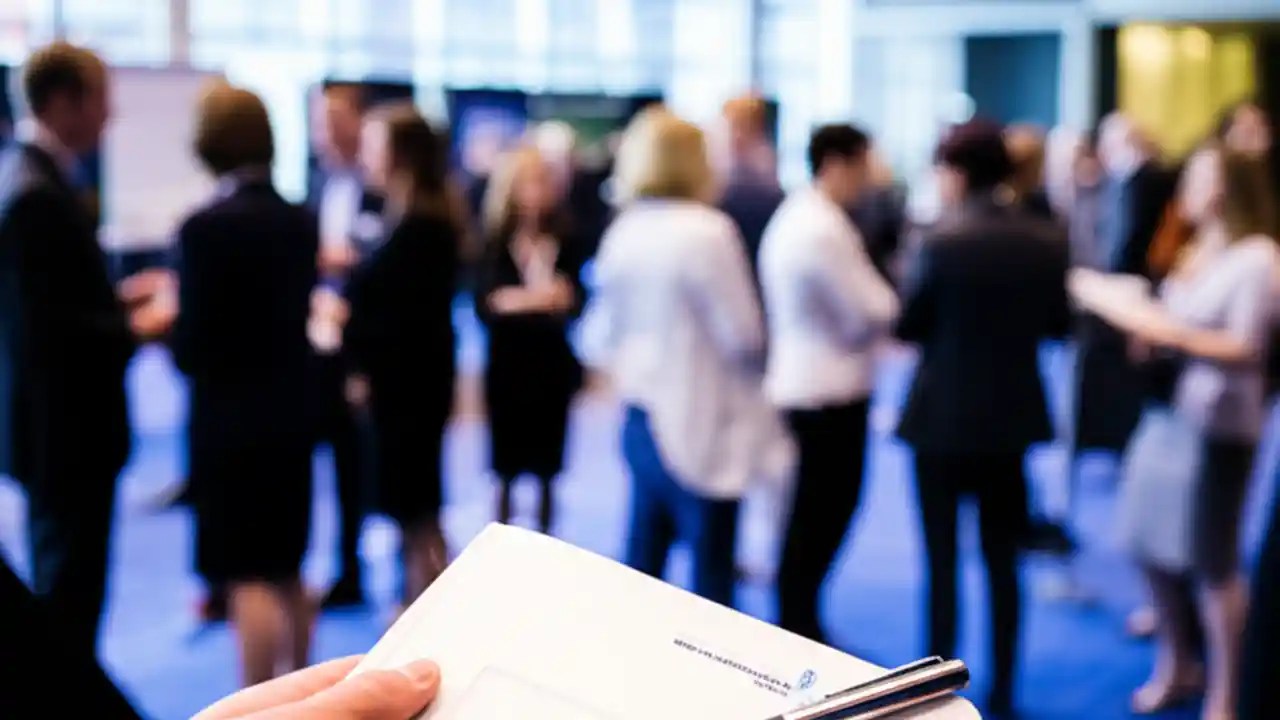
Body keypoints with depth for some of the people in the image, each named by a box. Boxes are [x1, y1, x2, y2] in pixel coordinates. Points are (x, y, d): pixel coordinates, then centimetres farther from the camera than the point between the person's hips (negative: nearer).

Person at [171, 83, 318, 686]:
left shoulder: (206, 228, -17)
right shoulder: (300, 222, 2)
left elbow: (191, 346, -16)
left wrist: (169, 325, 5)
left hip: (229, 421, -7)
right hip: (289, 413, 7)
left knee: (247, 578, -1)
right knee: (287, 572, 18)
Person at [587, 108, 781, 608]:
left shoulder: (622, 234, 4)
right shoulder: (707, 231, -17)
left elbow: (607, 334, 11)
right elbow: (743, 337, -15)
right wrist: (754, 348, 5)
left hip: (641, 420, 7)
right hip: (699, 424, -7)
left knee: (640, 569, 14)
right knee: (709, 578, 1)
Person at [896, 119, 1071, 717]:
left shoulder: (944, 241, -17)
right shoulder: (1048, 241, -3)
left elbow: (906, 327, -10)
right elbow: (1059, 326, 5)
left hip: (943, 418, -4)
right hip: (1012, 417, 4)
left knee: (942, 562, 6)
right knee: (1003, 561, 14)